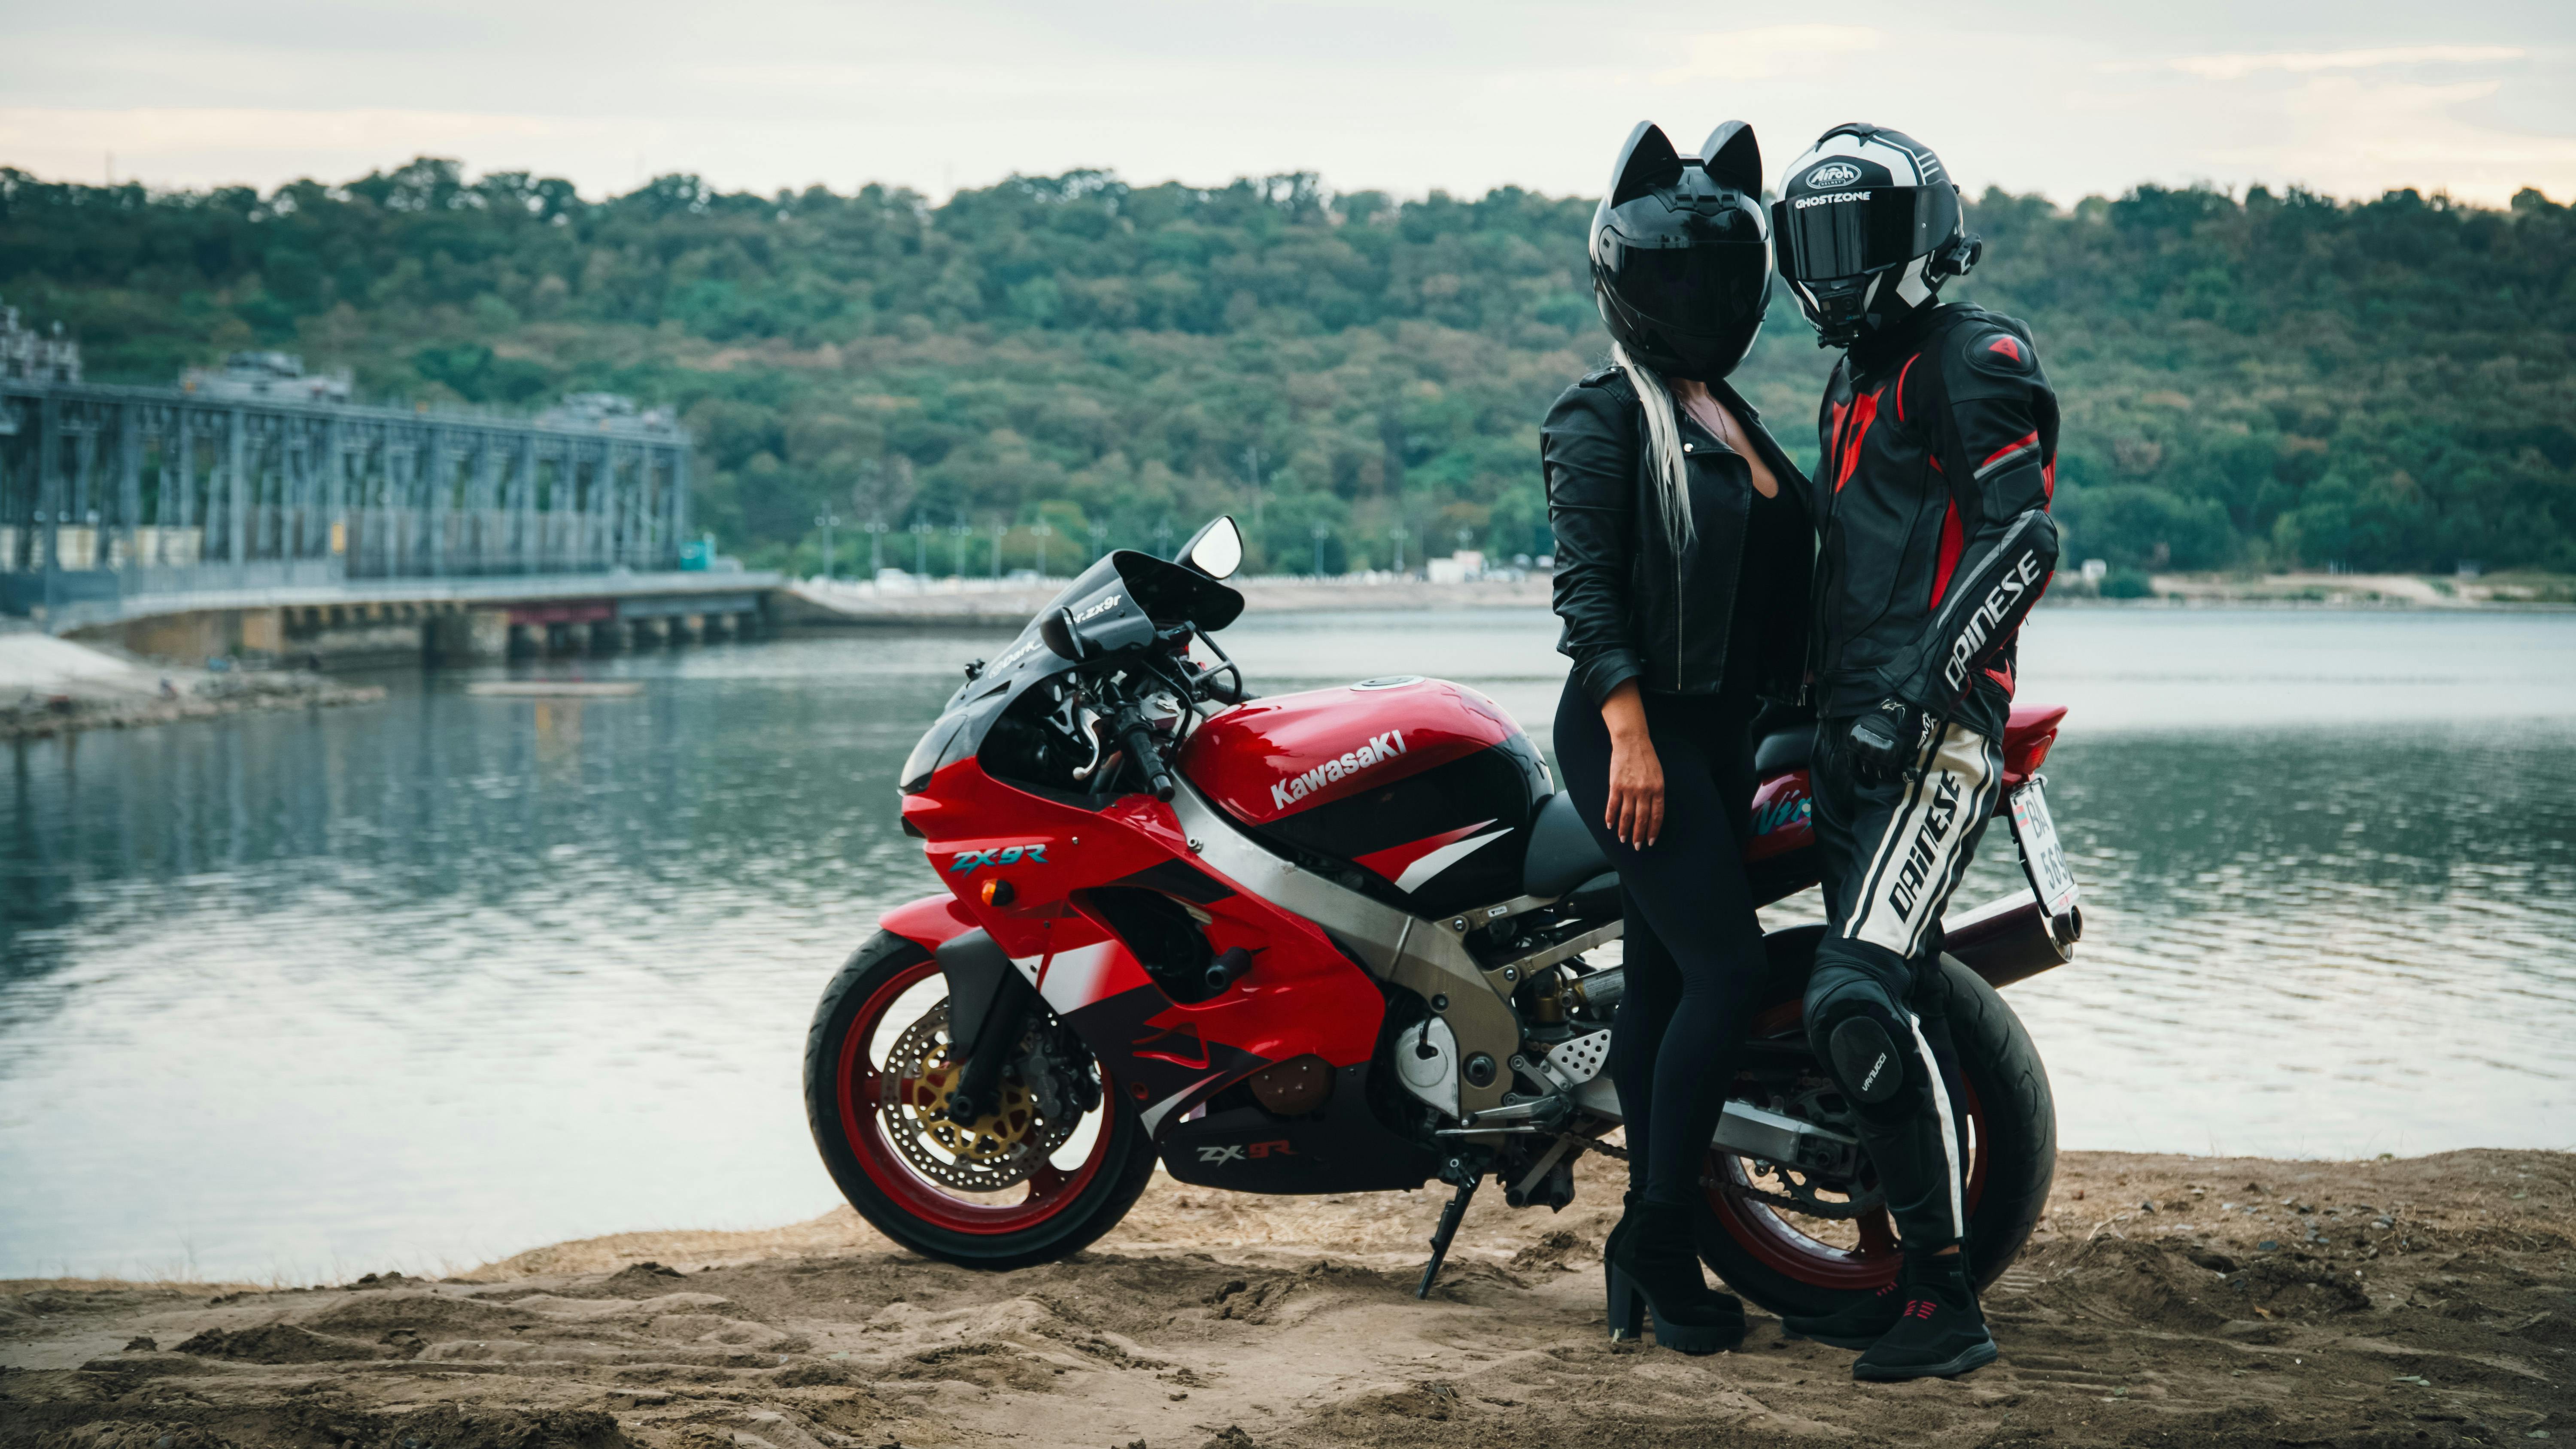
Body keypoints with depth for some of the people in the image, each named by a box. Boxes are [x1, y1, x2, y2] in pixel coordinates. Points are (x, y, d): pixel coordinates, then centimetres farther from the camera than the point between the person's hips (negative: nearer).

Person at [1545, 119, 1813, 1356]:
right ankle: (1659, 1238, -8)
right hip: (1634, 732, -8)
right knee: (1723, 970, -14)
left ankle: (1653, 1246, 12)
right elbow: (1586, 586, -16)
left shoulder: (1729, 417, 17)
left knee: (1663, 980, 9)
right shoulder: (1604, 418, -9)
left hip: (1717, 733, 8)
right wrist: (1631, 735, -24)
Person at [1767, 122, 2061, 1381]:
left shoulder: (1975, 360, -5)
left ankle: (1947, 1304, -16)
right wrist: (1805, 699, 27)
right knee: (1888, 1008, 10)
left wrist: (1931, 669, -25)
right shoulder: (1855, 384, 24)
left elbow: (2022, 535, -16)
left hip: (1934, 727, -10)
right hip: (1851, 733, 10)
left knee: (1864, 998, -20)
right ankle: (1916, 1278, 16)